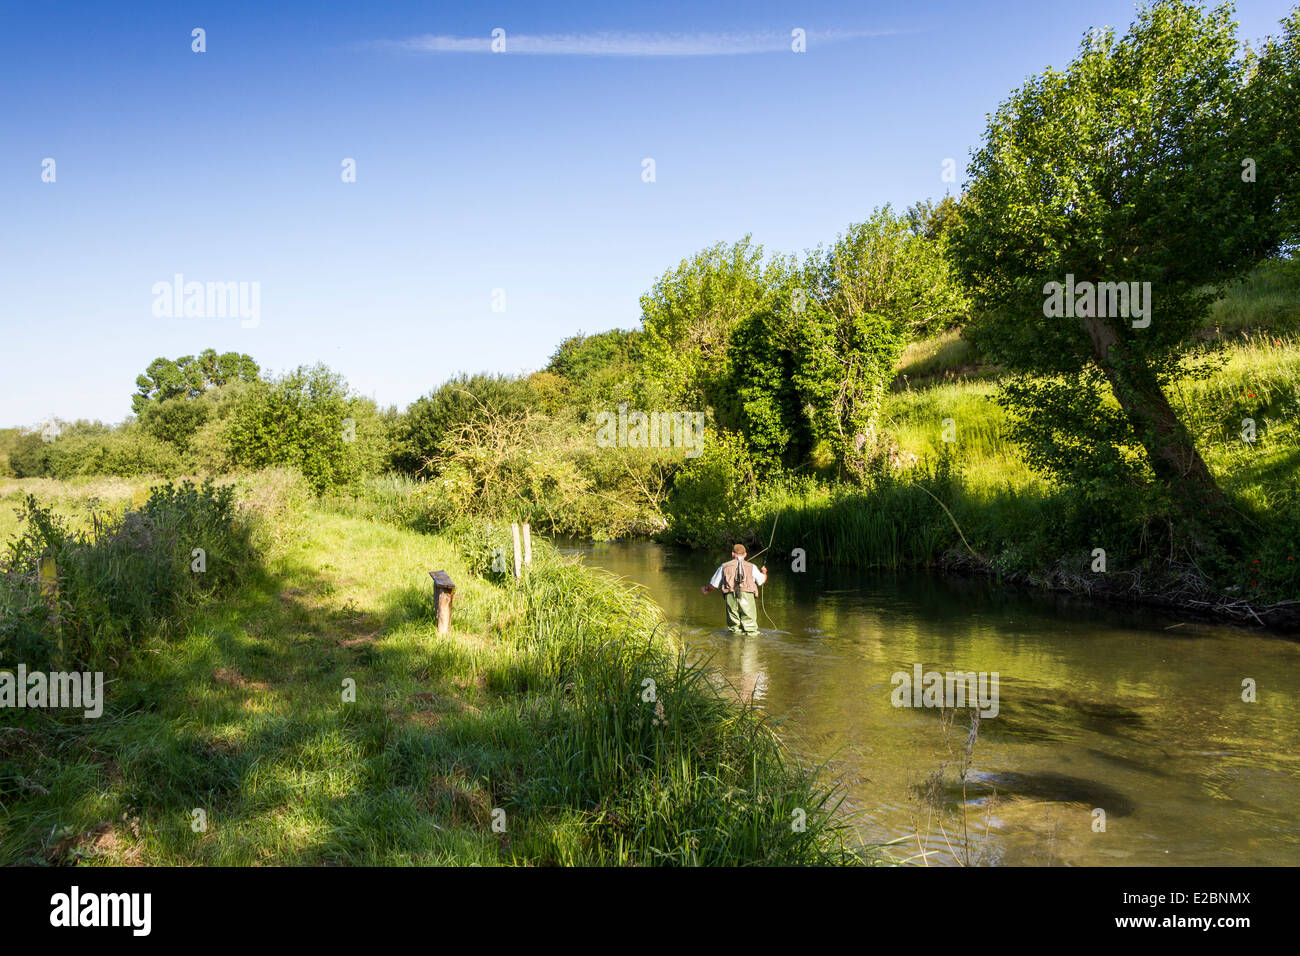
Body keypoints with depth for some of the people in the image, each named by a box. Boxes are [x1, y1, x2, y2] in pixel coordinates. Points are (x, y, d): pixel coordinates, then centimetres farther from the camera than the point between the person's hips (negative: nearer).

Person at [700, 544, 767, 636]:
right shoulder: (751, 567, 12)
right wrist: (764, 572, 49)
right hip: (747, 596, -1)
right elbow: (762, 580, 26)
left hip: (731, 597, 1)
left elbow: (713, 585, 18)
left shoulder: (724, 567, 14)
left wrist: (705, 589, 41)